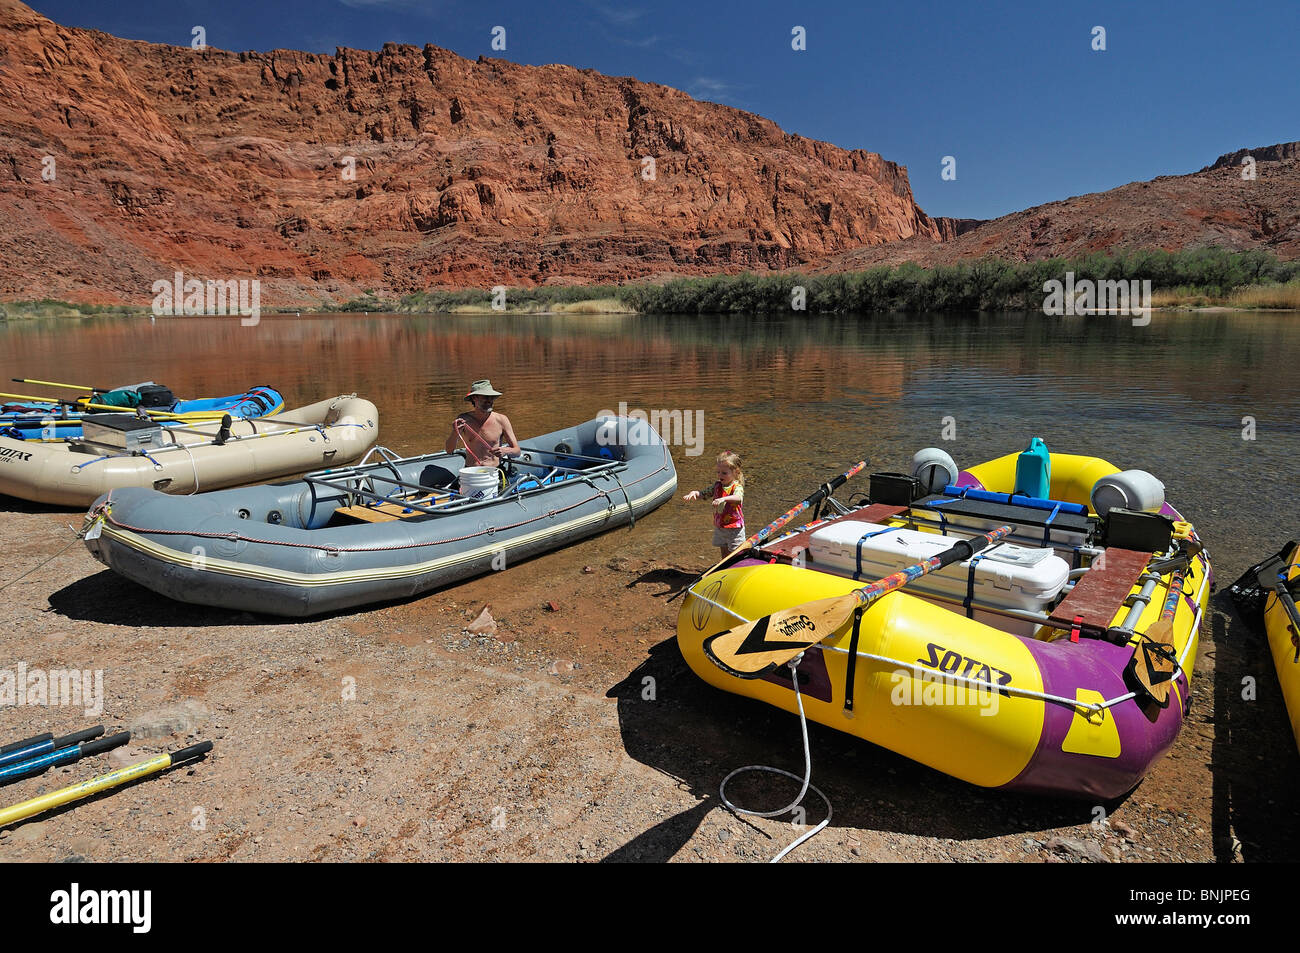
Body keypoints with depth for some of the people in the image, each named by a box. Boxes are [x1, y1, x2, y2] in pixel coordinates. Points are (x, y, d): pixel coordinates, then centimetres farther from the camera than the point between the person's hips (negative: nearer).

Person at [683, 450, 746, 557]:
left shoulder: (737, 487, -18)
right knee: (724, 555, 19)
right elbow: (703, 493, 4)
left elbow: (738, 498, -39)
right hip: (719, 527, 6)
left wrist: (724, 499, -56)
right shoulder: (717, 486, 3)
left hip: (734, 528, -6)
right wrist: (693, 493, -18)